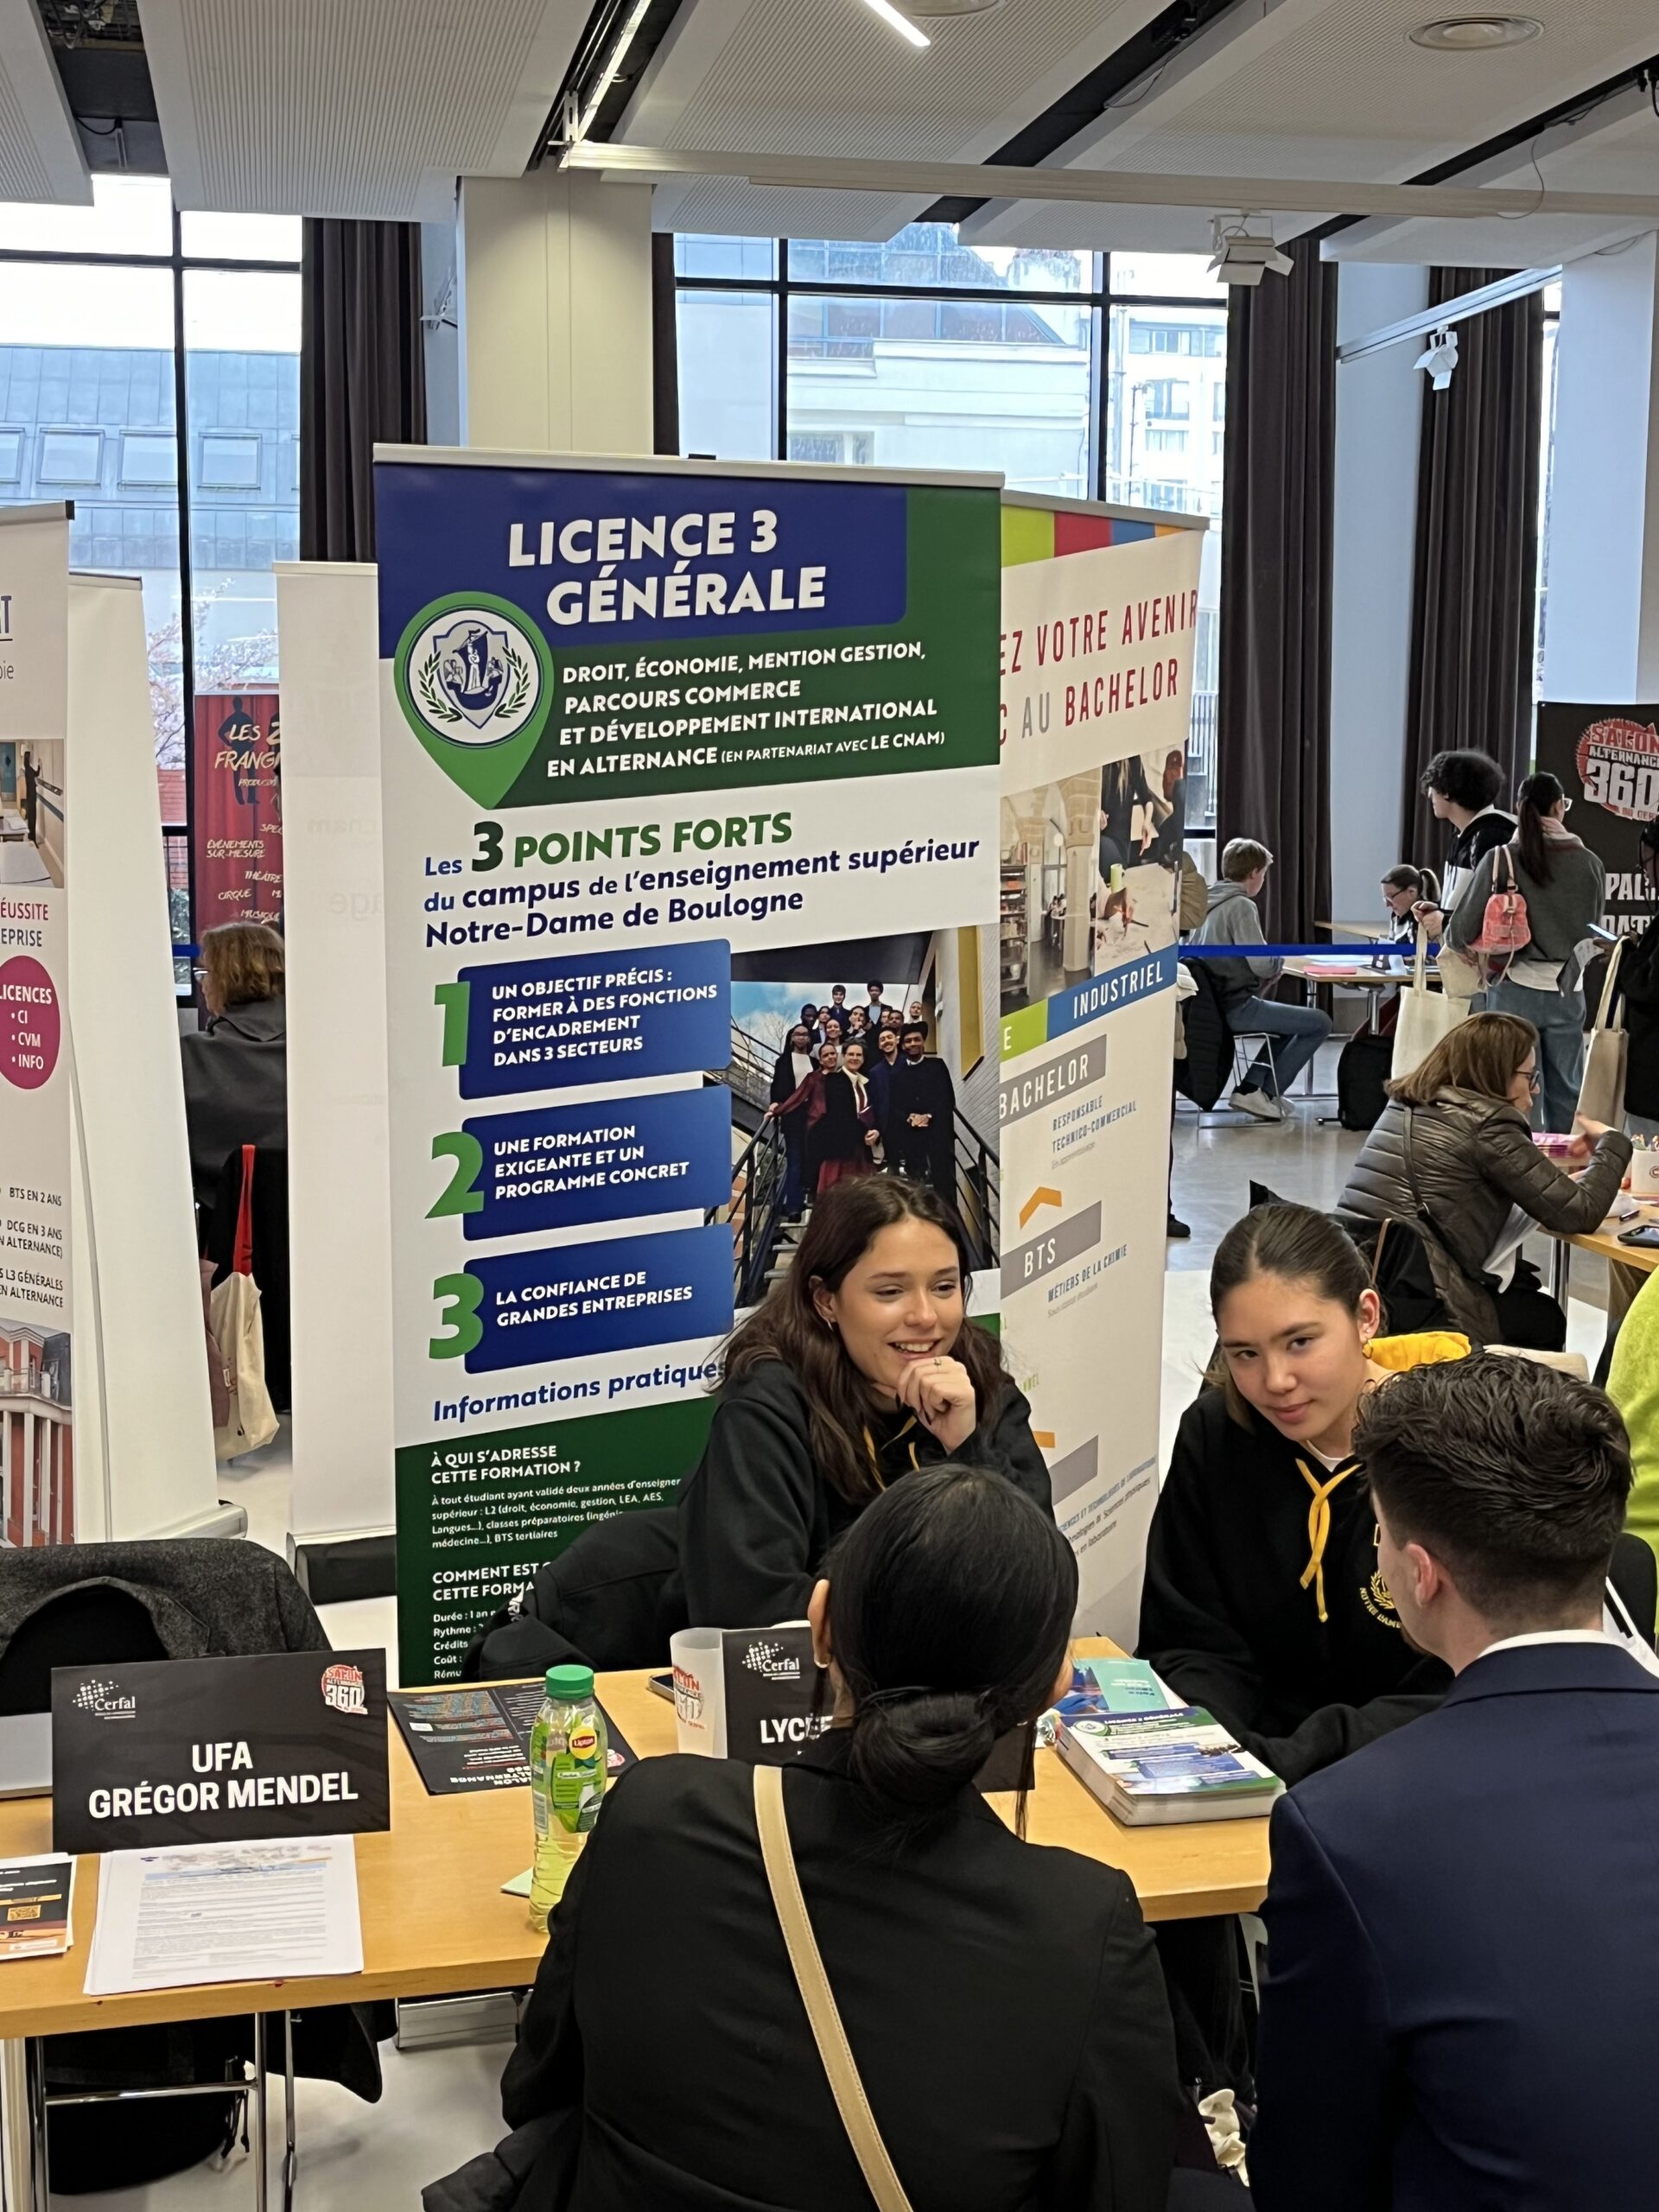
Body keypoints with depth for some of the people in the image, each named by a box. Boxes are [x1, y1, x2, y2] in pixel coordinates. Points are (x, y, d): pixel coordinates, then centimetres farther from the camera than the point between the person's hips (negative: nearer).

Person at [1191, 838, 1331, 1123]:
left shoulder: (1208, 901, 10)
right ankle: (1264, 1093, 3)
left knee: (1291, 1021, 28)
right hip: (1237, 1007, -9)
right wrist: (1279, 962, -1)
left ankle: (1250, 1087, 16)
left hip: (1213, 1003, 9)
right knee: (1320, 1023, -1)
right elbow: (1262, 964, -24)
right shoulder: (1241, 906, -16)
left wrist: (1270, 965, 12)